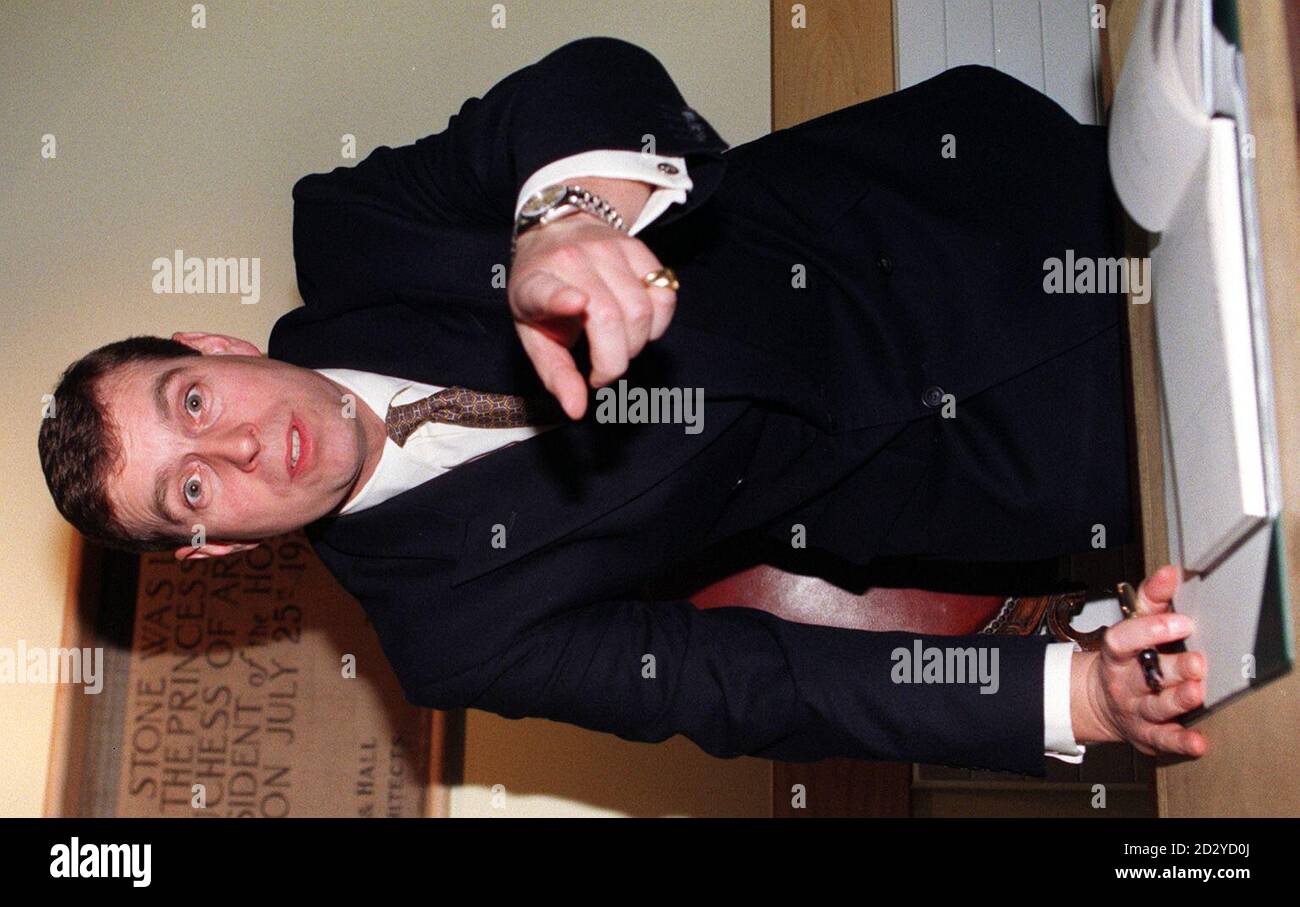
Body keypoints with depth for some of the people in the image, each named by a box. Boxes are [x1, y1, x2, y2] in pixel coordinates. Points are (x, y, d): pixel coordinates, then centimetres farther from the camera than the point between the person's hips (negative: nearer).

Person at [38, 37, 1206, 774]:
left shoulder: (341, 235, -16)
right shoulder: (451, 619, -20)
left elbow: (599, 78, -25)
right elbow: (747, 686, -25)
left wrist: (573, 211, -50)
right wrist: (1070, 697, -36)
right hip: (869, 463, -3)